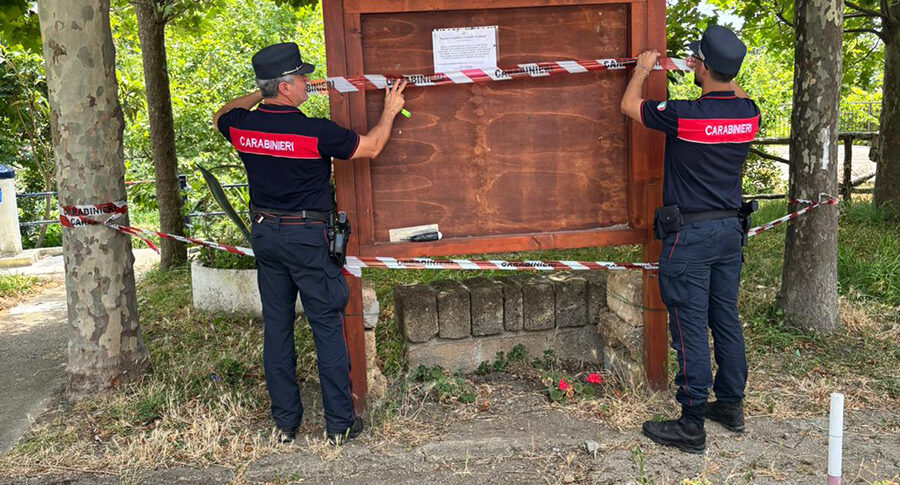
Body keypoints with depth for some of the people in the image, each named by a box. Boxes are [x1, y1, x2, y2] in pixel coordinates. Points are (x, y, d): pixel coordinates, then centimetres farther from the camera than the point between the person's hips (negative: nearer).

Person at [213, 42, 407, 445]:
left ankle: (285, 423, 21)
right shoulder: (316, 132, -19)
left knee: (276, 327, 12)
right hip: (307, 238, -5)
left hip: (264, 235, 6)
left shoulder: (242, 126, -3)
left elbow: (221, 116, 23)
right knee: (327, 327, 4)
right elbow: (370, 147, -5)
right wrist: (390, 111, 10)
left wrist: (258, 94, 24)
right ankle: (339, 424, 12)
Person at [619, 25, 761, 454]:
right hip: (731, 228, 7)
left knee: (690, 329, -1)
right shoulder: (749, 114, -1)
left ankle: (692, 426, 7)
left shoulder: (683, 115, -19)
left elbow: (629, 105, -1)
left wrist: (643, 69, 16)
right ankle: (731, 405, 30)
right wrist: (715, 74, 37)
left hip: (689, 235, -7)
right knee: (726, 319, 17)